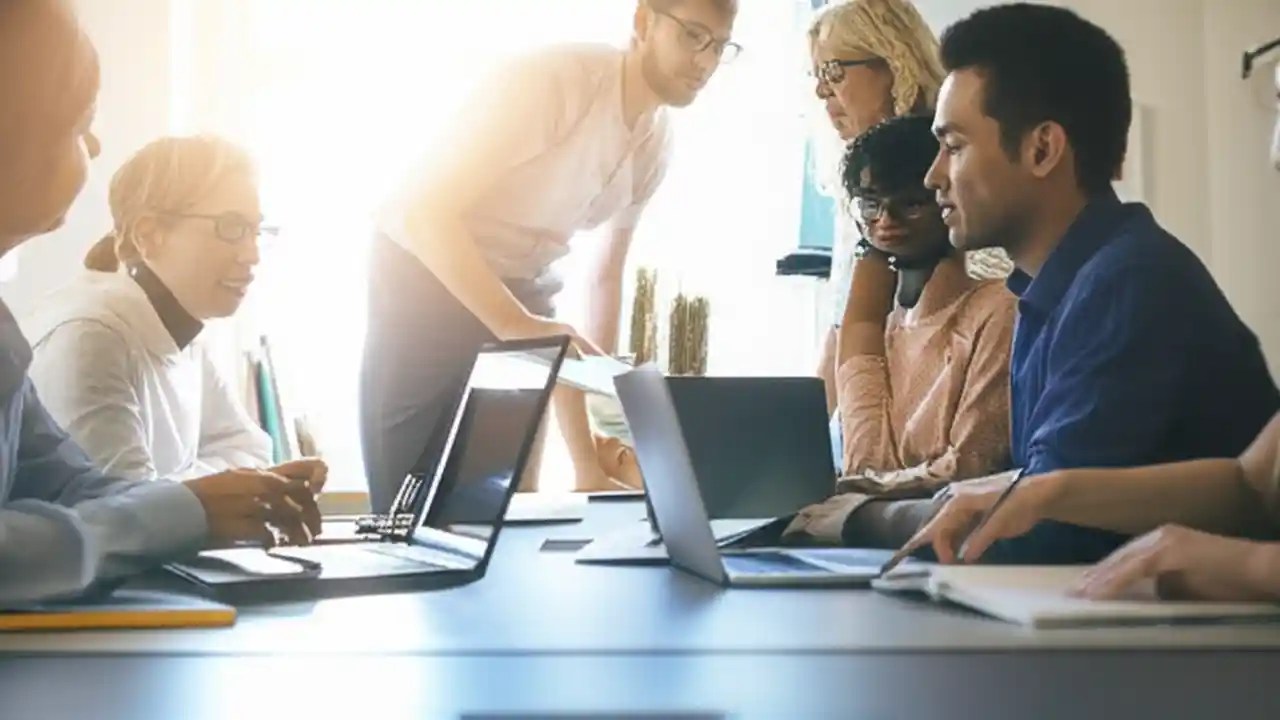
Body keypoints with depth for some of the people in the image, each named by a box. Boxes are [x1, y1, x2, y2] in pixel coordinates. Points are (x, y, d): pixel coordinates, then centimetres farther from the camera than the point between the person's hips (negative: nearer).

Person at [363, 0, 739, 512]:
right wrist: (517, 327, -42)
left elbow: (607, 276, 9)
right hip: (425, 278, -7)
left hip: (518, 290, 7)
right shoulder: (553, 81, -25)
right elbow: (428, 211, -31)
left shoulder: (656, 141, -1)